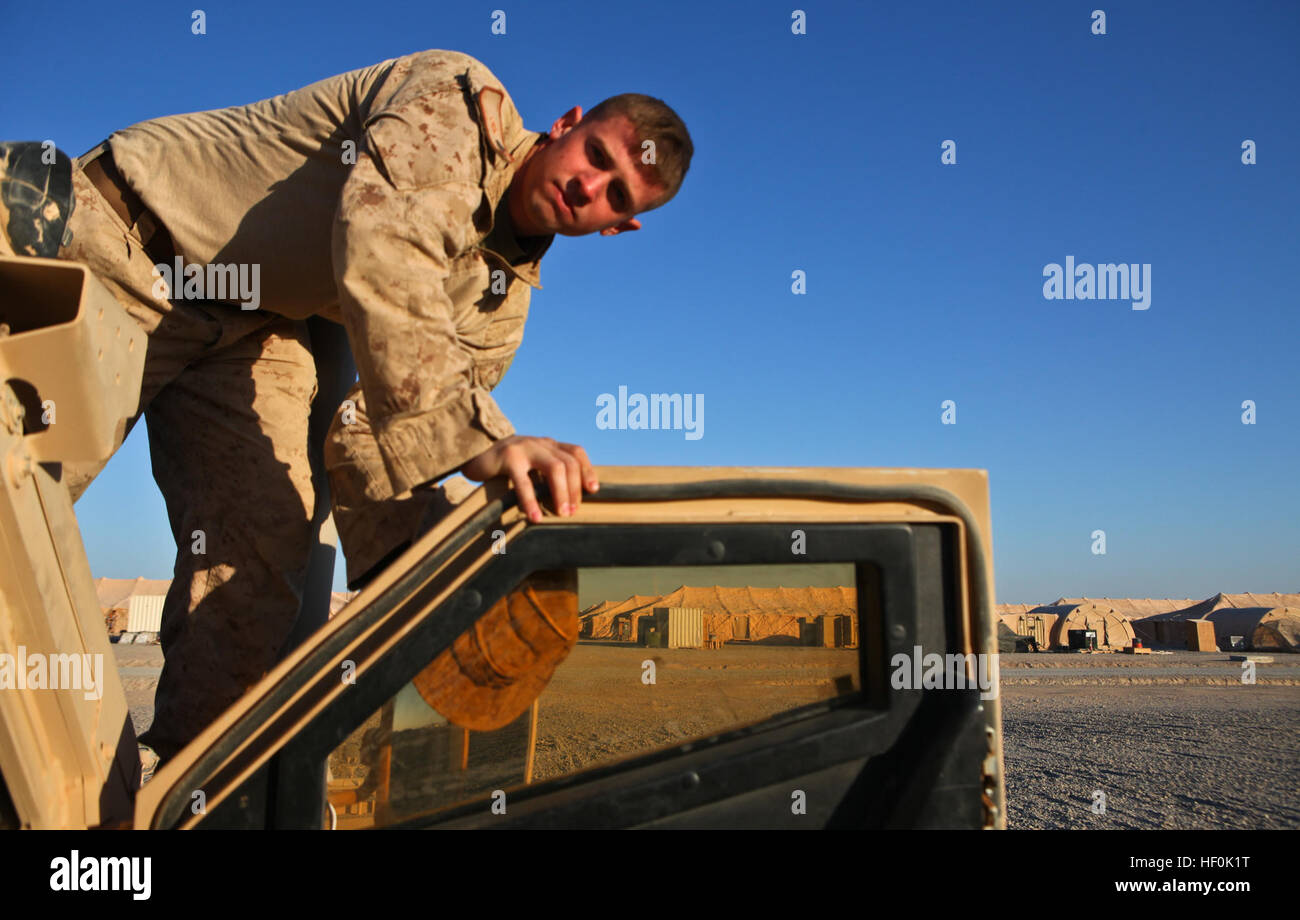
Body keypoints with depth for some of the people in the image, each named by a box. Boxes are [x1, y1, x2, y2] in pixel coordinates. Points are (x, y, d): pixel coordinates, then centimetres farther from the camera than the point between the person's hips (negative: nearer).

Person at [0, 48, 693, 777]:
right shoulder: (461, 99, -20)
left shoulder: (505, 291, 0)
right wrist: (482, 433, -50)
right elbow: (382, 240, -39)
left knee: (263, 550, -7)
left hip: (251, 329, 6)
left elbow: (383, 428, -1)